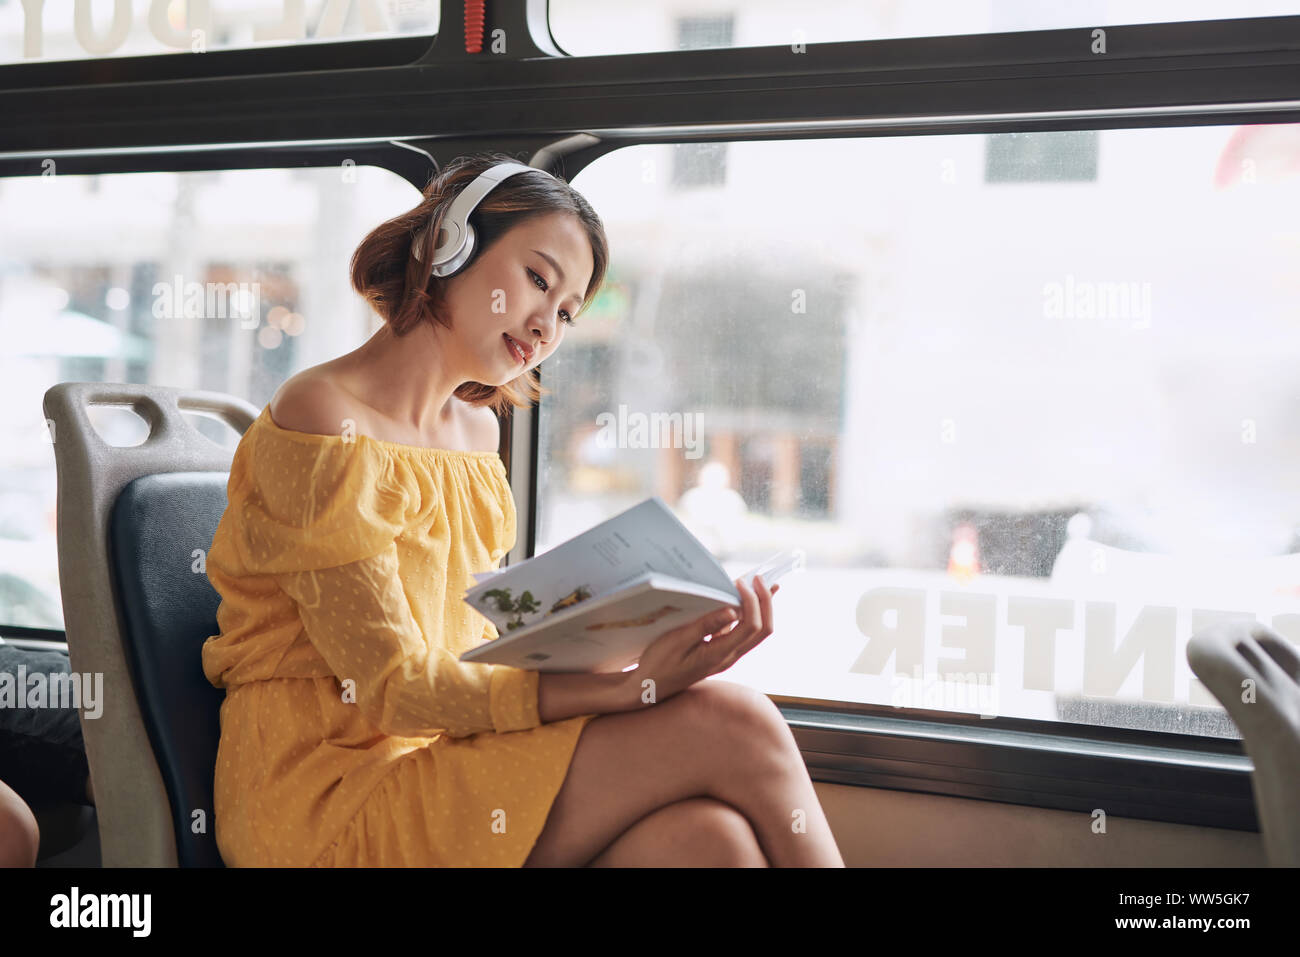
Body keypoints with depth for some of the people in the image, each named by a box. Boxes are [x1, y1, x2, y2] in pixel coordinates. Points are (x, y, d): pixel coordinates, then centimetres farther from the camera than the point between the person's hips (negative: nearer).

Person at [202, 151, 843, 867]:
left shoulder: (476, 427, 15)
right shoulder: (319, 425, -12)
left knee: (704, 834, -23)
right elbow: (391, 687, -17)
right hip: (325, 800, -7)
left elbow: (473, 638, 13)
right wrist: (628, 688, -26)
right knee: (726, 725, -19)